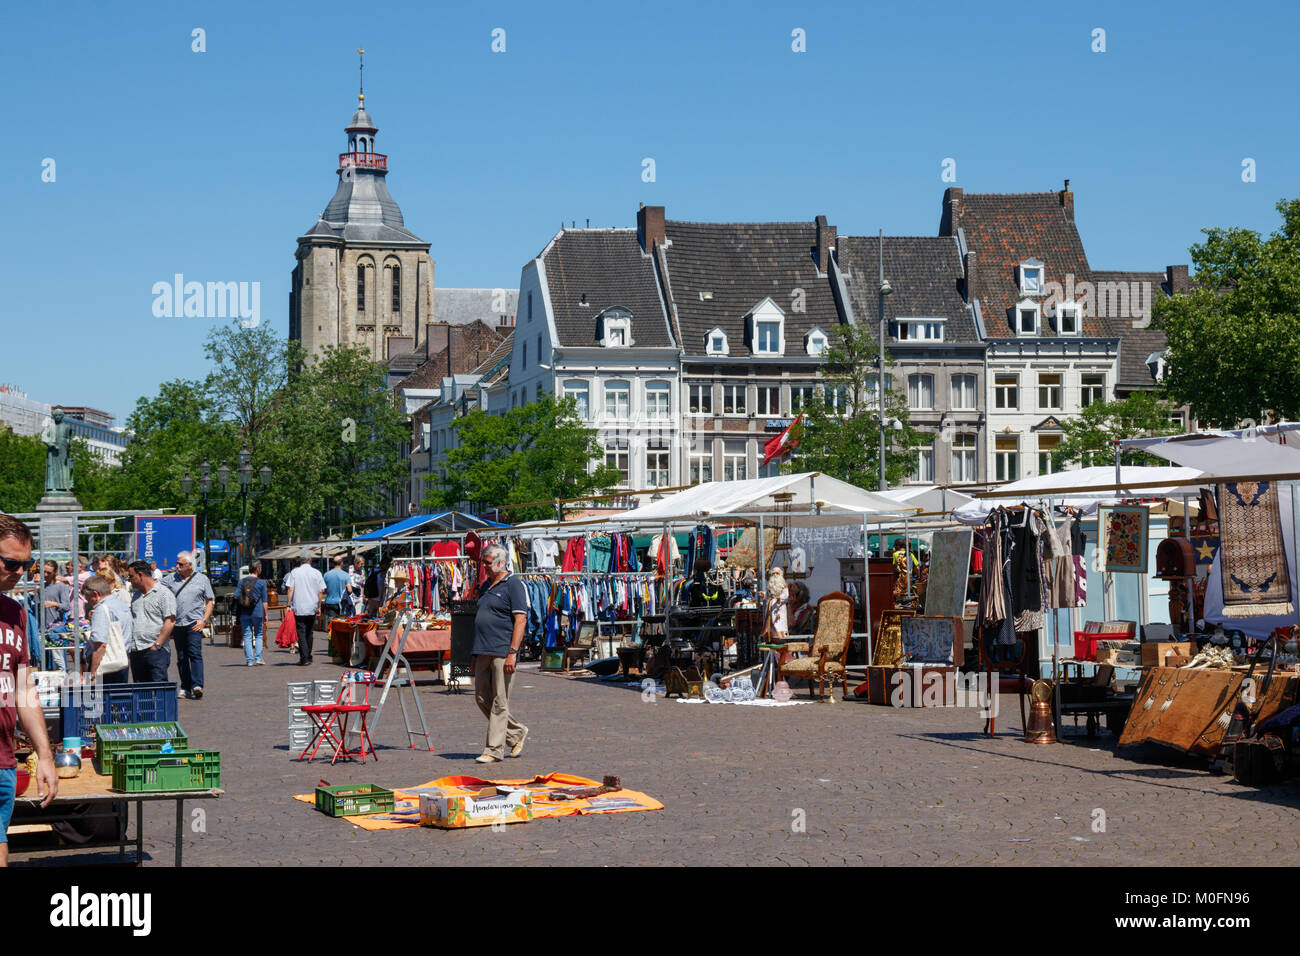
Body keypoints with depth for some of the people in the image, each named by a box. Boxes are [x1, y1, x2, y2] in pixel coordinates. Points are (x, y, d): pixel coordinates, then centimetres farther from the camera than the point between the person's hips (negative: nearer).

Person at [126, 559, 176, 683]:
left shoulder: (164, 593, -5)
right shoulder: (136, 595, 20)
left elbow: (170, 622, -12)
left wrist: (156, 645, -16)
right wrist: (128, 647, 14)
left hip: (156, 651, -7)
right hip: (135, 653, 7)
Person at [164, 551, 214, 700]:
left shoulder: (202, 579, 4)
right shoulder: (171, 578, 10)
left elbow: (210, 601, 6)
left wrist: (204, 620, -5)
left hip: (194, 624, -3)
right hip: (177, 624, 3)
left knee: (195, 654, -15)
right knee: (181, 657, 7)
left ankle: (197, 686, -22)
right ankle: (185, 688, 12)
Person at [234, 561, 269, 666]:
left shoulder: (242, 582, 5)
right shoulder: (261, 582, -3)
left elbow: (236, 596, 2)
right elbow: (264, 601, -3)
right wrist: (265, 615, 4)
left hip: (244, 613, 2)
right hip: (257, 613, -2)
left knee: (247, 636, 5)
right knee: (258, 635, 13)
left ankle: (249, 660, 2)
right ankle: (258, 658, 7)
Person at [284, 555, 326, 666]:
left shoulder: (294, 572, 2)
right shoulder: (316, 573, 5)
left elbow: (290, 590, -4)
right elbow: (320, 592, 3)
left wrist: (289, 605, -1)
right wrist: (319, 607, 9)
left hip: (298, 608, -2)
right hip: (312, 608, 2)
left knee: (301, 633, -2)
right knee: (309, 633, 15)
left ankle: (304, 659, -10)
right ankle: (308, 657, 20)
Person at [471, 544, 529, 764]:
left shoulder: (514, 585, -7)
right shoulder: (486, 585, 18)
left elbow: (521, 619, -14)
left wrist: (512, 652, -20)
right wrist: (475, 653, 20)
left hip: (502, 653, -9)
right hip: (483, 653, 9)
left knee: (499, 702, -4)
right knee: (482, 698, 10)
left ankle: (494, 749, 0)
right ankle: (517, 733, 24)